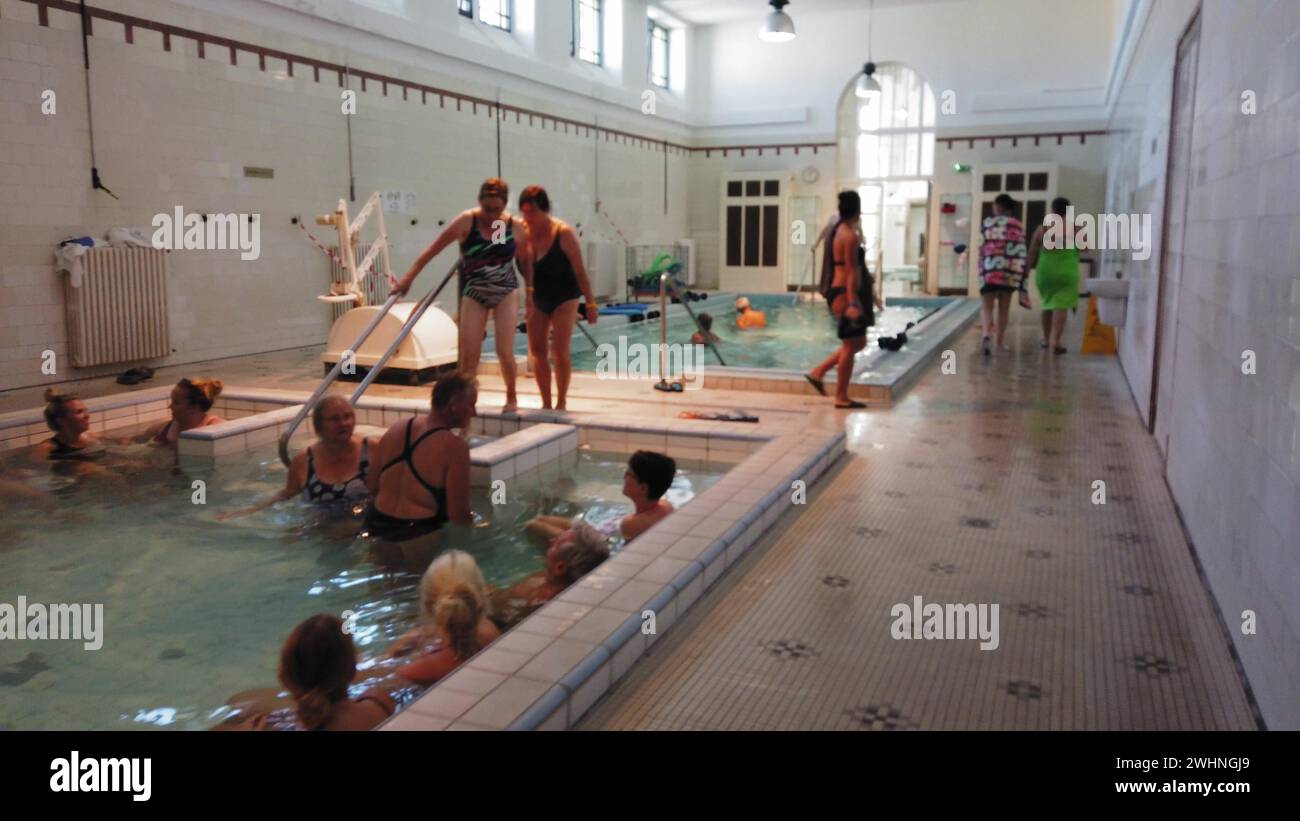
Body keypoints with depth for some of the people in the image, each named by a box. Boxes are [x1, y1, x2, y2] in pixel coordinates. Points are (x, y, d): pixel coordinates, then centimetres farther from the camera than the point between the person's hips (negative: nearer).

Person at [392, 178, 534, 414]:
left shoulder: (516, 226, -8)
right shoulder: (466, 222, -12)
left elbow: (526, 261, 5)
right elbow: (434, 249, -10)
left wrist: (530, 293, 9)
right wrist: (409, 278, -12)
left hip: (506, 293, 0)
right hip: (474, 294, 0)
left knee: (505, 351, -5)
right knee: (469, 354, -4)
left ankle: (511, 398, 17)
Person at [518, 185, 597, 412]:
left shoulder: (563, 232, -19)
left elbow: (579, 270, -13)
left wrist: (590, 303, -12)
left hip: (564, 297, -4)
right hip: (537, 298, 4)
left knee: (560, 350, -7)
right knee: (537, 350, 3)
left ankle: (561, 403, 6)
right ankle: (546, 403, 14)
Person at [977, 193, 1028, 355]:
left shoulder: (987, 223, 2)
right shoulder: (1017, 225, 6)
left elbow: (982, 248, -3)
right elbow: (1020, 252, 2)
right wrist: (1021, 278, 5)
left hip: (989, 269, -2)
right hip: (1010, 271, 2)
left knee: (987, 307, 1)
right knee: (1004, 307, 12)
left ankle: (987, 334, -25)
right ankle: (1000, 341, 16)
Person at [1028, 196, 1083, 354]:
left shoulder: (1042, 229, 2)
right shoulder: (1075, 228, -3)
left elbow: (1032, 252, 5)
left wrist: (1030, 267, 18)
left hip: (1045, 272, 3)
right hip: (1066, 273, -3)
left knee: (1047, 305, 19)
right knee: (1061, 306, -3)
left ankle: (1046, 339, 29)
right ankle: (1055, 341, -14)